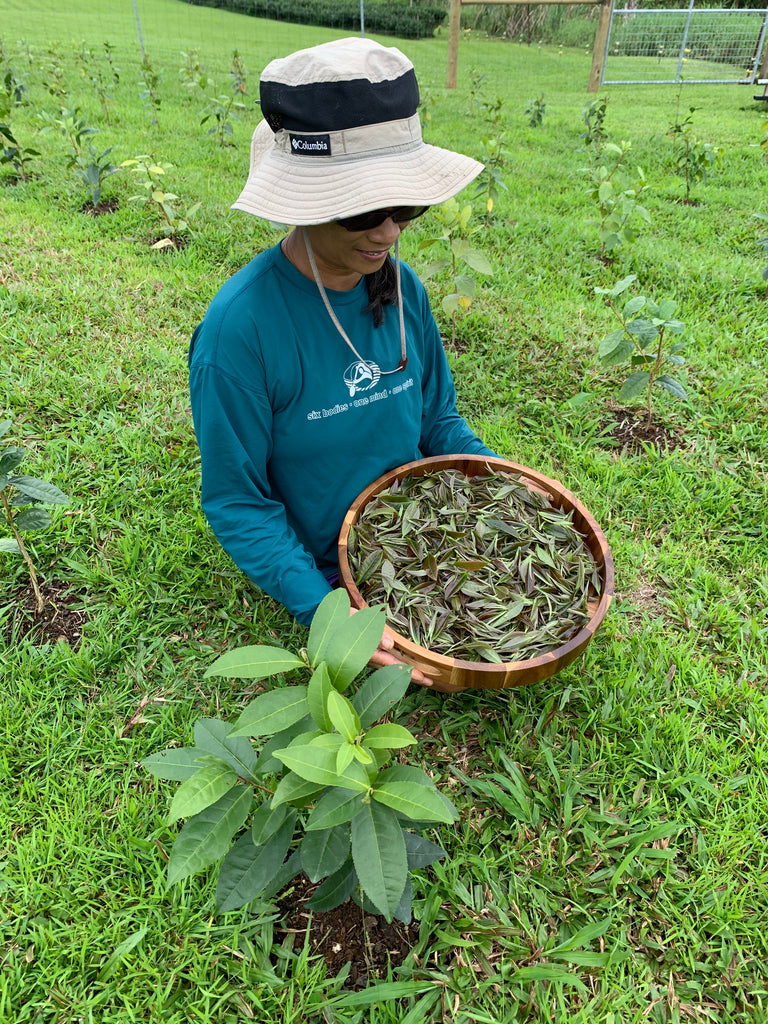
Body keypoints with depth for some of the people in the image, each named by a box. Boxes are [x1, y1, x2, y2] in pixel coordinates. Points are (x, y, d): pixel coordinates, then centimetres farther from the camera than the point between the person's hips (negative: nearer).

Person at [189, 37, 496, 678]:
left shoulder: (402, 286, -7)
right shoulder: (239, 328, -26)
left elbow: (437, 416, 6)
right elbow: (237, 502, -19)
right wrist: (327, 613, -28)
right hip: (326, 571, -4)